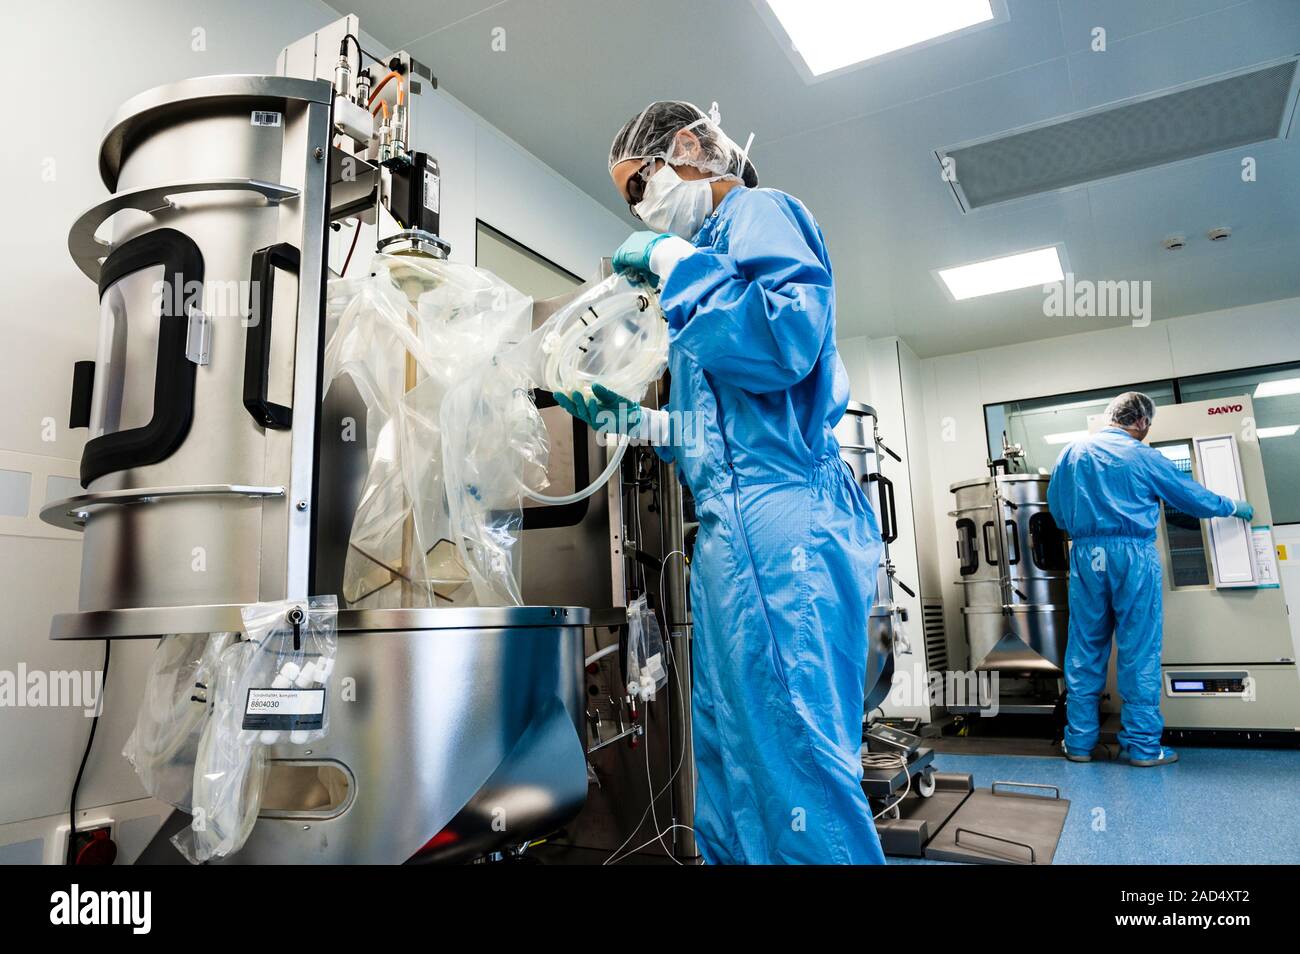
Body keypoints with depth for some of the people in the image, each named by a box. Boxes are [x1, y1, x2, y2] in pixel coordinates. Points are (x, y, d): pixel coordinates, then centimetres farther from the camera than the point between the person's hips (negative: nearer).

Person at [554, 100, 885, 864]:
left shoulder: (758, 212, 2)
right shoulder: (718, 243, 28)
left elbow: (786, 343, -20)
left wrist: (677, 263, -7)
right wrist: (626, 419, 21)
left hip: (776, 521, -10)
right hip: (736, 524, 10)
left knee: (793, 772, -8)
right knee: (730, 773, 13)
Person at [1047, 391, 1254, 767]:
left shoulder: (1073, 452, 8)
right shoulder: (1143, 456, -1)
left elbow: (1056, 509, 11)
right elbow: (1193, 497, 9)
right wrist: (1233, 507, 27)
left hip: (1086, 555, 3)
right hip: (1132, 554, -3)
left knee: (1084, 651, 8)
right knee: (1139, 651, 4)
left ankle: (1080, 742, 14)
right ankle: (1142, 745, 10)